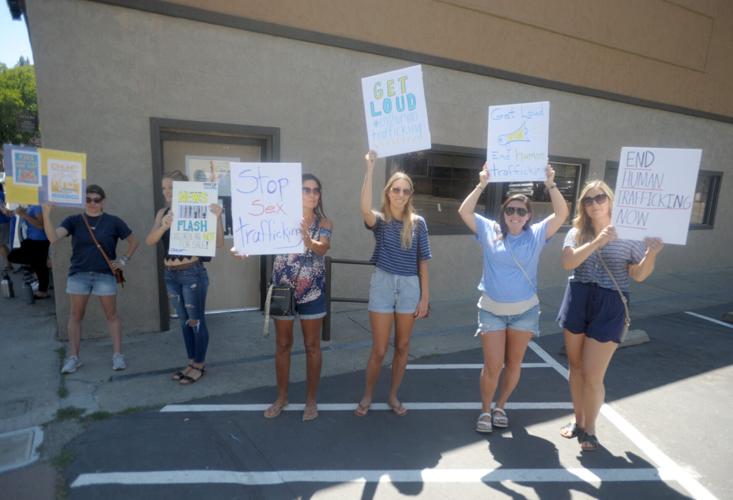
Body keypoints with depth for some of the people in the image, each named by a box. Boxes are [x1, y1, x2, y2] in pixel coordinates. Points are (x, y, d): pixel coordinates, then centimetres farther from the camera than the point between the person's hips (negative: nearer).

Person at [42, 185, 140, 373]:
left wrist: (123, 260, -1)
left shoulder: (113, 221, -1)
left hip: (105, 275, -1)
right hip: (78, 275, 1)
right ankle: (73, 357, 19)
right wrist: (46, 213, -25)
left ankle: (118, 355, 12)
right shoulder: (73, 220, 1)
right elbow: (53, 237, -15)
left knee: (111, 315, 4)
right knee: (75, 315, 8)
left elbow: (134, 241, 7)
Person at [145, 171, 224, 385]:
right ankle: (191, 363, 30)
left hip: (192, 273, -6)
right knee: (184, 321, 16)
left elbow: (218, 243, -16)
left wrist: (217, 218, -29)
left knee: (196, 320, 5)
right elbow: (149, 241, -8)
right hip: (171, 275, 6)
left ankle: (200, 365, 20)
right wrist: (163, 226, -28)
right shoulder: (163, 213, 7)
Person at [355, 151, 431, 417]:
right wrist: (370, 166, -29)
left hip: (410, 286, 2)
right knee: (379, 349, 4)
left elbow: (423, 261, 3)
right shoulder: (379, 220, -3)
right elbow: (365, 207, -28)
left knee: (402, 346, 13)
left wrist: (425, 296, 0)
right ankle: (367, 396, 27)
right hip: (382, 285, -2)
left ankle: (393, 396, 32)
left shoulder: (417, 223, 2)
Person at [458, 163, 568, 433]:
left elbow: (562, 213, -8)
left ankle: (500, 407, 35)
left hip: (525, 311, 2)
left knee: (514, 364, 14)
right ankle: (485, 410, 22)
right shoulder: (489, 230, -2)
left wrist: (551, 185, -15)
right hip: (492, 310, -1)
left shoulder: (537, 234, 0)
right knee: (492, 366, 0)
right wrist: (481, 185, -14)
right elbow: (464, 211, -7)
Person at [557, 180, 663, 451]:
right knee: (576, 368, 15)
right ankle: (578, 421, 36)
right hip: (577, 302, 3)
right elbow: (568, 262, -14)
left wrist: (651, 254, -17)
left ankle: (589, 428, 24)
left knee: (592, 376, -1)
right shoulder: (577, 232, 3)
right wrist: (597, 241, -22)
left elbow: (639, 275, 1)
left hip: (609, 307, -3)